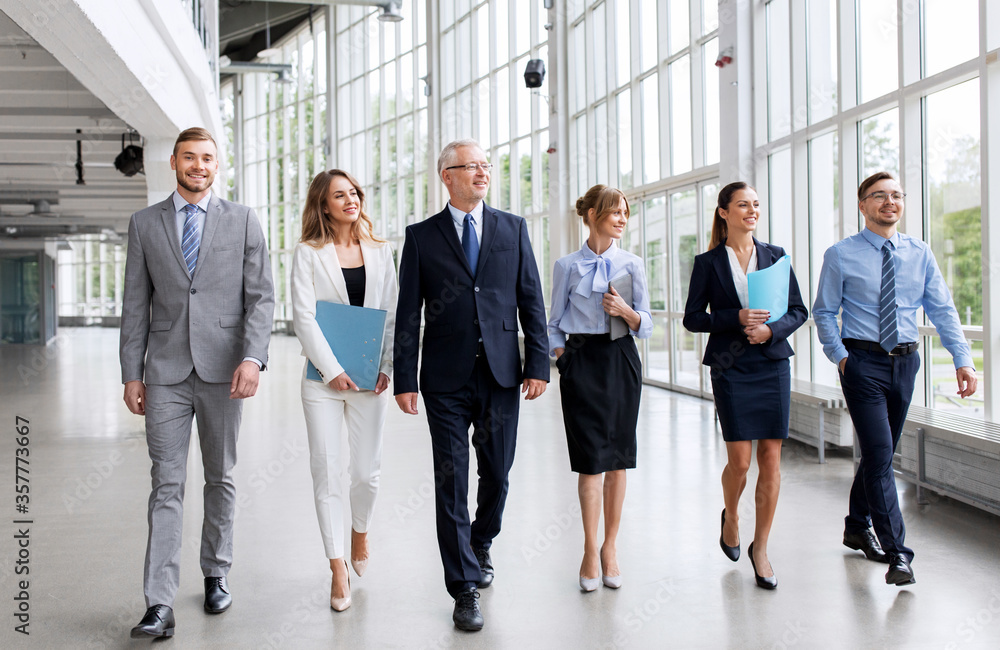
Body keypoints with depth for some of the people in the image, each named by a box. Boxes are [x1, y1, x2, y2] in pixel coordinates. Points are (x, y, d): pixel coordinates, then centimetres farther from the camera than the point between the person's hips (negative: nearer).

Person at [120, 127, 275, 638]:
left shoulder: (242, 221, 4)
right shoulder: (144, 223, 8)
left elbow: (261, 296, -1)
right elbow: (135, 305, 7)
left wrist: (253, 357, -14)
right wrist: (131, 373, 2)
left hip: (222, 369, 0)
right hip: (166, 372, 0)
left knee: (220, 478, 12)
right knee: (166, 485, -3)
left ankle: (216, 574, 28)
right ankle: (160, 605, -3)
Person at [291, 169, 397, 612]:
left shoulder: (380, 252, 10)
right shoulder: (308, 253, 1)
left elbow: (392, 315, 9)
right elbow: (303, 317, -6)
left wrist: (386, 368, -3)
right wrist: (332, 370, -13)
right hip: (323, 378, -2)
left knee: (367, 471, 6)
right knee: (326, 472, -1)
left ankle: (360, 533, 36)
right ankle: (339, 571, 8)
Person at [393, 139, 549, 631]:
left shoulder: (513, 229, 7)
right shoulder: (421, 236, 3)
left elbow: (531, 301, 6)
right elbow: (407, 313, 1)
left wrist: (538, 365, -1)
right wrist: (404, 379, -4)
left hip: (501, 374, 2)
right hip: (446, 379, -2)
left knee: (496, 475, 12)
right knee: (451, 483, 0)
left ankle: (480, 544, 40)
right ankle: (465, 588, 10)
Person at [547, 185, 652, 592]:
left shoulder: (632, 265, 7)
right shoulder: (568, 266, 4)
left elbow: (646, 326, 7)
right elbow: (555, 324, 9)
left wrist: (626, 311, -12)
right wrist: (561, 359, -3)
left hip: (621, 360, 2)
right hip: (582, 360, -2)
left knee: (617, 457, 5)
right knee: (591, 458, -4)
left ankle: (610, 546, 15)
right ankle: (591, 551, 4)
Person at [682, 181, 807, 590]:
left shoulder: (775, 256, 9)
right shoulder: (708, 263, 3)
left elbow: (798, 310, 9)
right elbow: (692, 318, 1)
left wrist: (772, 329, -10)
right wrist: (736, 318, -13)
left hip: (773, 362, 2)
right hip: (730, 367, -2)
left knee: (771, 459, 0)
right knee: (740, 460, -5)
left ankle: (760, 548, 13)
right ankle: (730, 516, 28)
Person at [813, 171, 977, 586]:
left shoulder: (920, 254, 7)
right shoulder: (841, 255, -2)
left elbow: (942, 310, 3)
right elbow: (824, 313, 1)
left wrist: (962, 359, -6)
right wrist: (840, 357, -9)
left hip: (905, 361, 4)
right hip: (863, 362, -4)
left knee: (880, 453, 14)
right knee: (879, 455, -11)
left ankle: (858, 527, 33)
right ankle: (896, 553, -8)